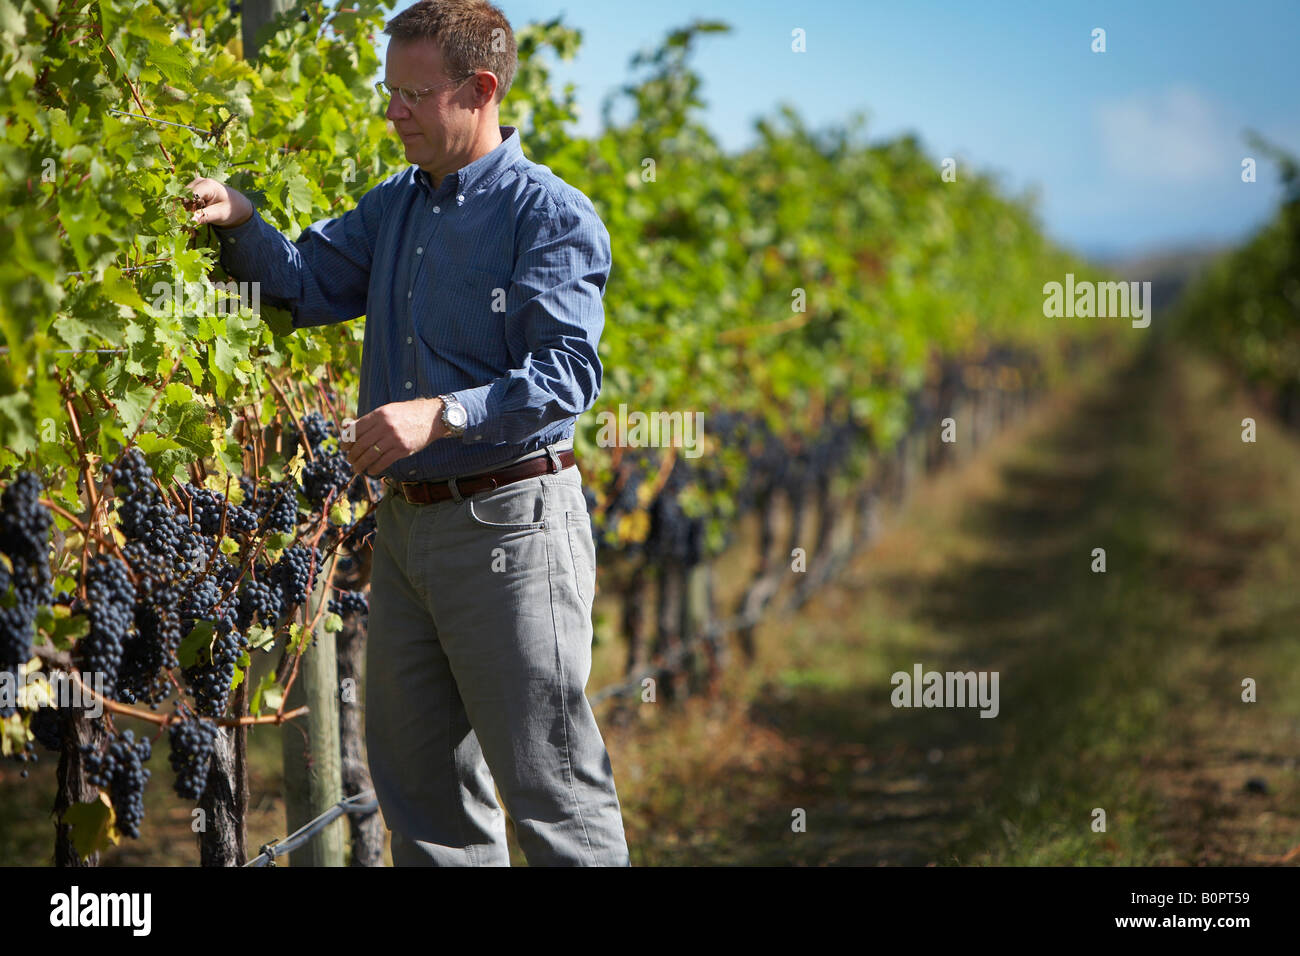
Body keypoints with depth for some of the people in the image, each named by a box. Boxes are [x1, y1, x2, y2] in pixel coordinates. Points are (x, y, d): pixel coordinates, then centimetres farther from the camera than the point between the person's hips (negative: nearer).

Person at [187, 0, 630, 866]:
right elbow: (306, 284, 15)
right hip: (405, 521, 8)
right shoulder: (396, 205, 14)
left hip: (510, 525, -8)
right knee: (418, 775, 16)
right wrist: (243, 224, -4)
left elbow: (567, 371, -20)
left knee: (547, 780, -4)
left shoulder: (552, 216, -11)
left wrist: (440, 414, -32)